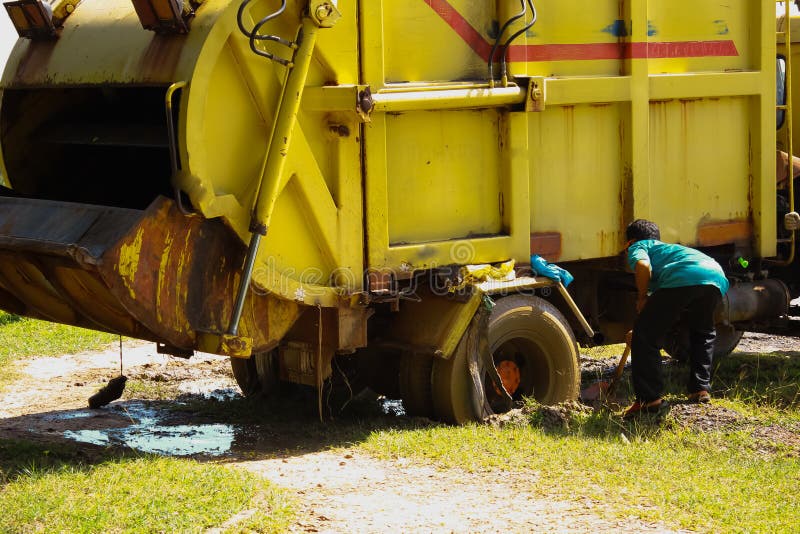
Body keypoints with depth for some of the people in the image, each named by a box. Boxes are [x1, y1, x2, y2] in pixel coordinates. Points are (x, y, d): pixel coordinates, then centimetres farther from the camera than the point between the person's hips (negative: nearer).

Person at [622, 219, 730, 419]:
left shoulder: (638, 246, 26)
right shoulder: (668, 247, 47)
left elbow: (643, 265, 0)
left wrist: (642, 297, 12)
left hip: (681, 279, -7)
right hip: (716, 275, 7)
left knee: (645, 335, 3)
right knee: (703, 333, 34)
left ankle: (650, 399, -4)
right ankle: (701, 389, 29)